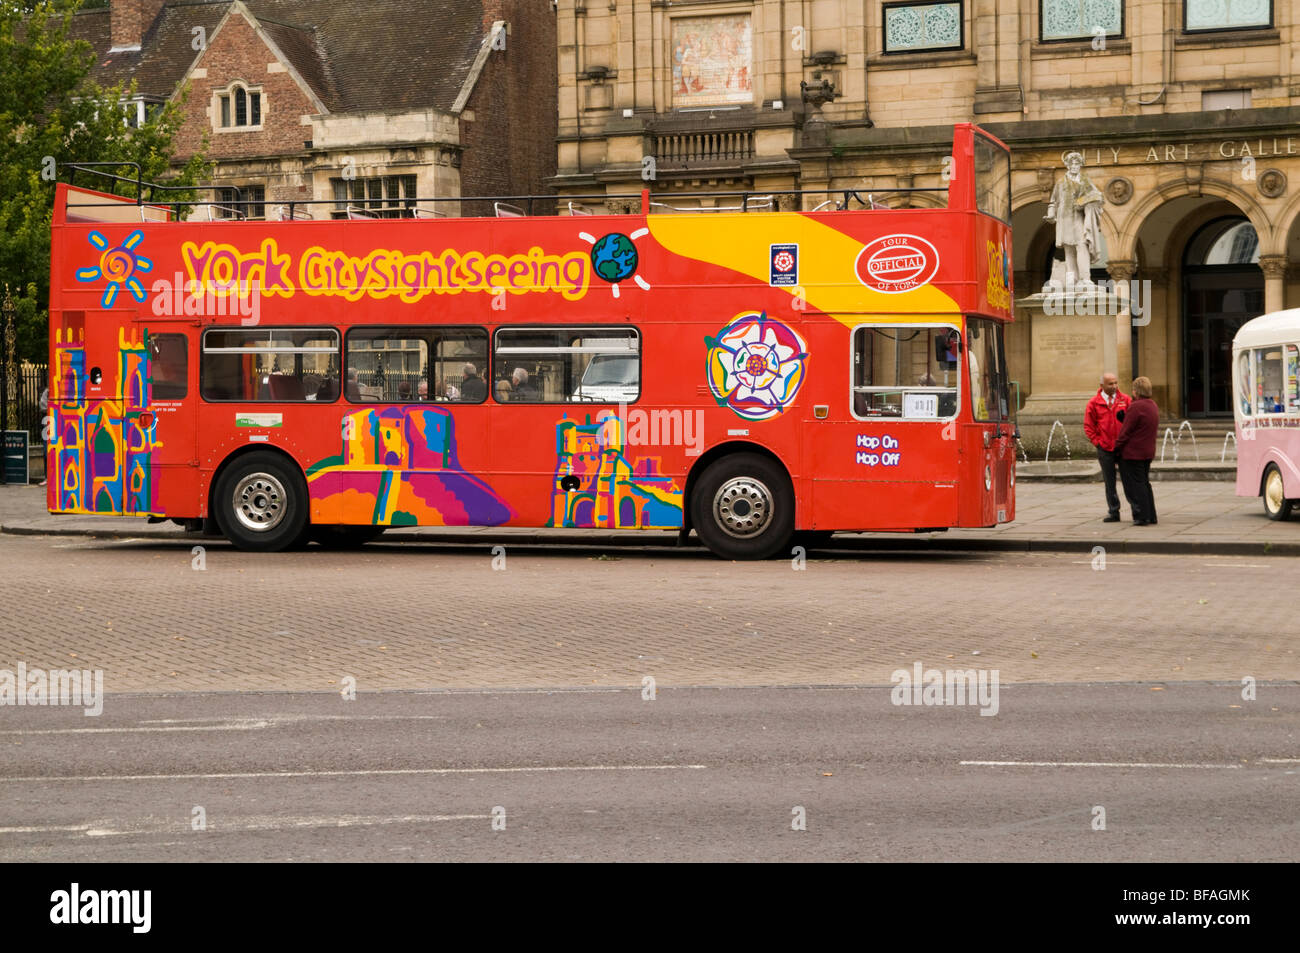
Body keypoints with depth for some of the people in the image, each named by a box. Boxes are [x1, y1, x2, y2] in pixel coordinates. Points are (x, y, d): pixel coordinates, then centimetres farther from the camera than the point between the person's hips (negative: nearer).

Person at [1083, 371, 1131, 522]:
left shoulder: (1125, 400, 0)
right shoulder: (1094, 403, 0)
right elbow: (1088, 427, 4)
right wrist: (1098, 442, -3)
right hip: (1105, 449, 1)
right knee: (1109, 483, 6)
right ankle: (1113, 512, 12)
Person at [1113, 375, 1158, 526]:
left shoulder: (1136, 407, -18)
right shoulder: (1152, 405, 12)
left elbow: (1126, 430, -16)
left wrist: (1117, 447, -7)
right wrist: (1124, 417, 7)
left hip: (1132, 453, -9)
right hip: (1148, 452, 9)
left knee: (1135, 485, -2)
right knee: (1144, 483, 17)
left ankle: (1142, 517, -4)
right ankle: (1151, 517, 18)